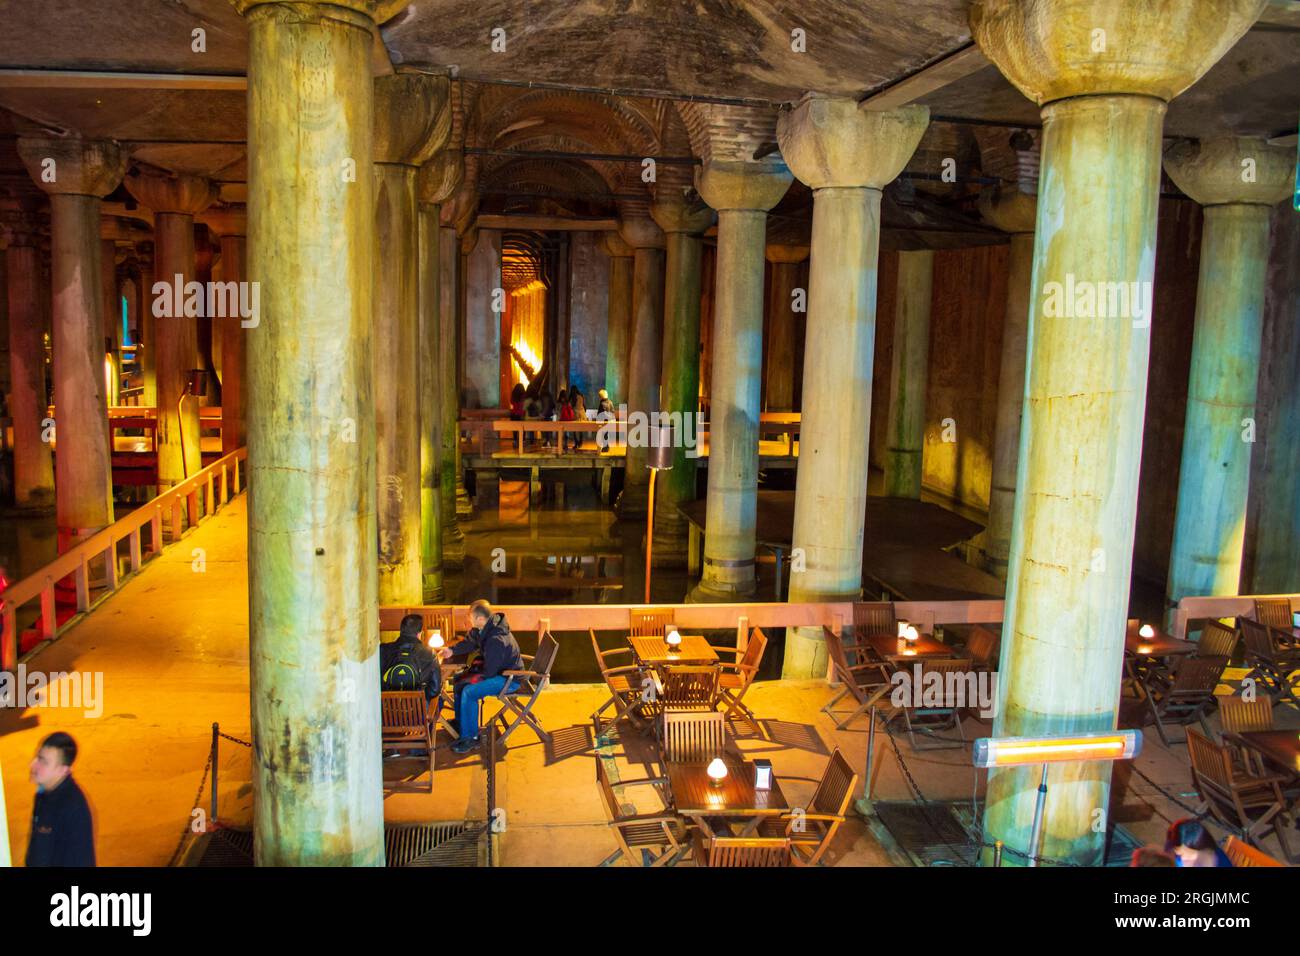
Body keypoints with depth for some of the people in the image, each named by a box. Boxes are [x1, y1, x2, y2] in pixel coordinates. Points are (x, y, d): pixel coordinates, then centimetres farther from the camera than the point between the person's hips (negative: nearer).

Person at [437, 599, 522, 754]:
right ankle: (460, 722, 32)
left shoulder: (496, 640, -34)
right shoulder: (481, 629, -4)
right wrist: (452, 651, 1)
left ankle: (470, 737, -12)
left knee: (469, 692, -23)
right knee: (460, 682, 13)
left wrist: (477, 677, -8)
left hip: (510, 679, -10)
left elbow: (489, 671, -26)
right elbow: (469, 643, 15)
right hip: (498, 671, 10)